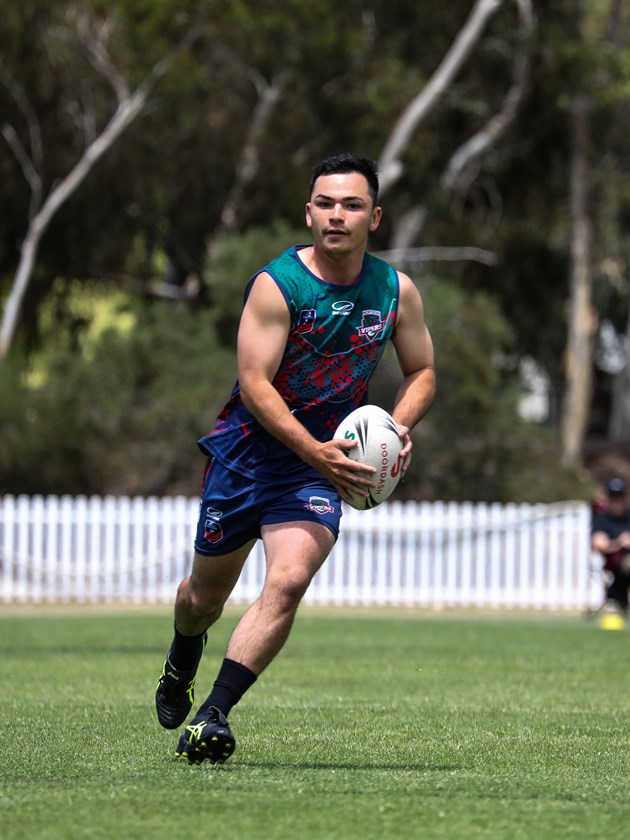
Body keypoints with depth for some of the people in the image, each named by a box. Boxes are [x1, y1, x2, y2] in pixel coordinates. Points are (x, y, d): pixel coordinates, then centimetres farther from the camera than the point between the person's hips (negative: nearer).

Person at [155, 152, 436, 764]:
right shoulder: (276, 284, -13)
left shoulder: (397, 291, -1)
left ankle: (212, 716, -21)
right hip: (249, 446, -1)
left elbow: (421, 373, 13)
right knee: (206, 593, 12)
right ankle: (182, 662, 48)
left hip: (321, 462, 1)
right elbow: (254, 383, -18)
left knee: (288, 581, -23)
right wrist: (314, 451, -29)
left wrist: (398, 427, -8)